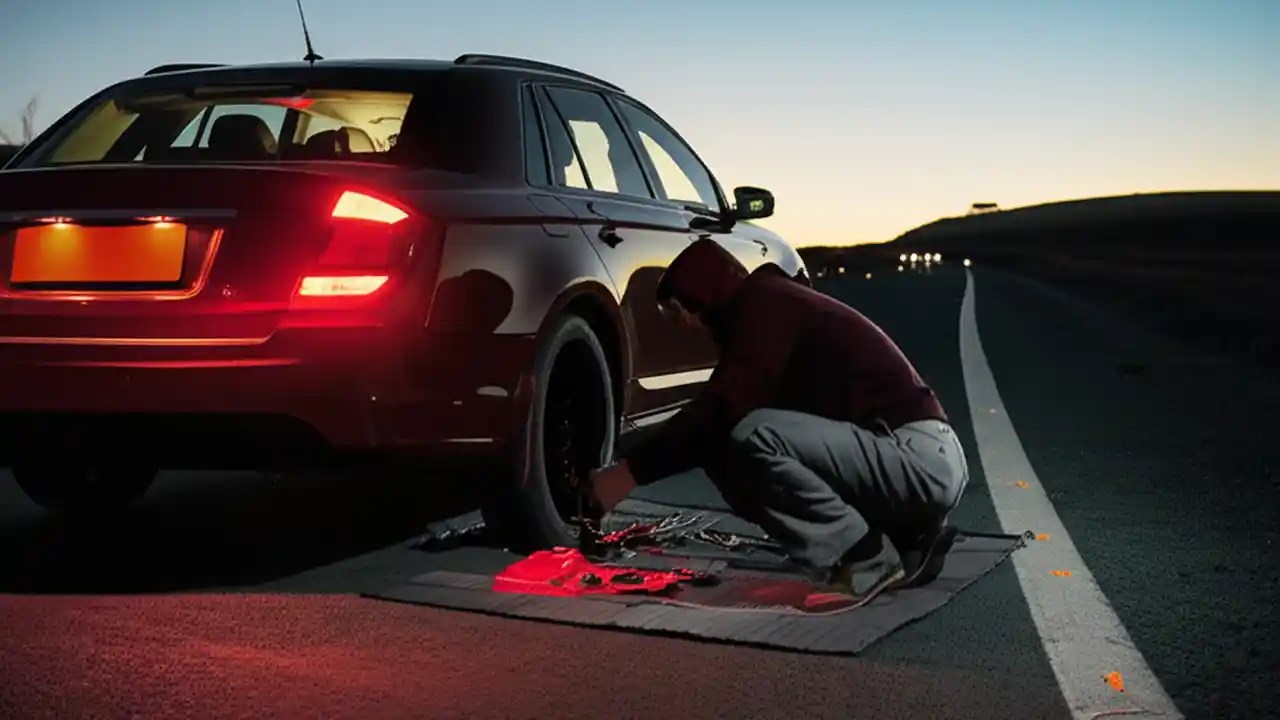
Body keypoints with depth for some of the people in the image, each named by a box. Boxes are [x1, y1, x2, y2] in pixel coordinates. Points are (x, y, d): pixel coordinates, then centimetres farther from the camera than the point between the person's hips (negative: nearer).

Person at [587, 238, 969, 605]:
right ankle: (904, 540, 8)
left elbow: (721, 410, -20)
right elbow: (715, 419, 20)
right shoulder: (761, 310, 20)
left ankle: (867, 560, -10)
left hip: (925, 461, -10)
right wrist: (633, 466, 13)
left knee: (751, 439, -25)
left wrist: (630, 472, -14)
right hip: (910, 457, 10)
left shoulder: (765, 302, -9)